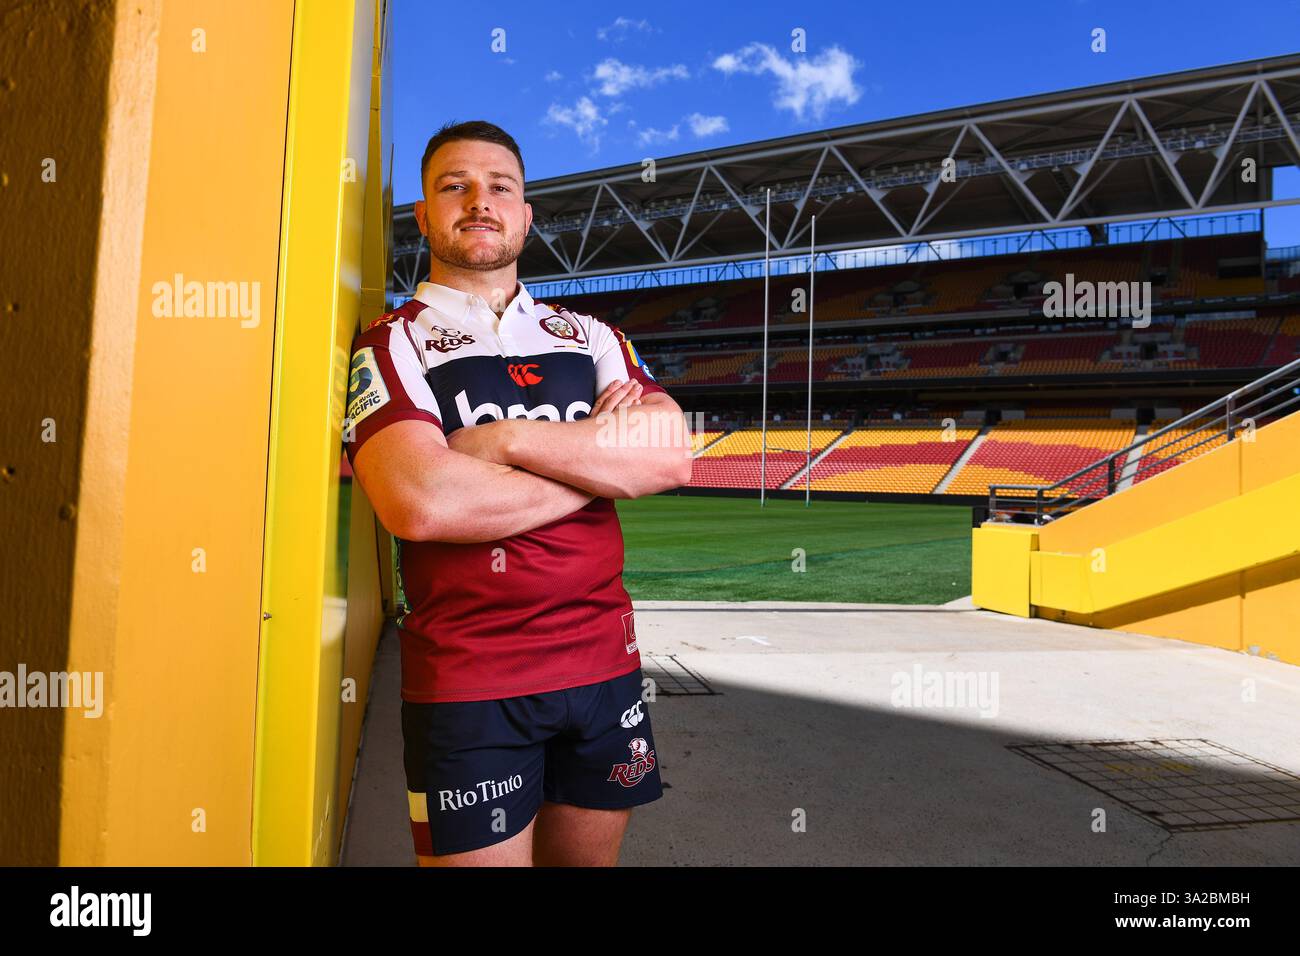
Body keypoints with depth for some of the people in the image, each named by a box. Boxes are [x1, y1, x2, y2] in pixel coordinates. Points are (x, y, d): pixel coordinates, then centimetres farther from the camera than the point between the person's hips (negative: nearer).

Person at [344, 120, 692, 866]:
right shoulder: (393, 344, -2)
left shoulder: (590, 336, 10)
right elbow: (419, 504, -21)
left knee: (589, 857, 18)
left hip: (605, 659, 4)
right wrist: (602, 461, -11)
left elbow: (672, 454, -7)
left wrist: (507, 440, -16)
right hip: (467, 677, -4)